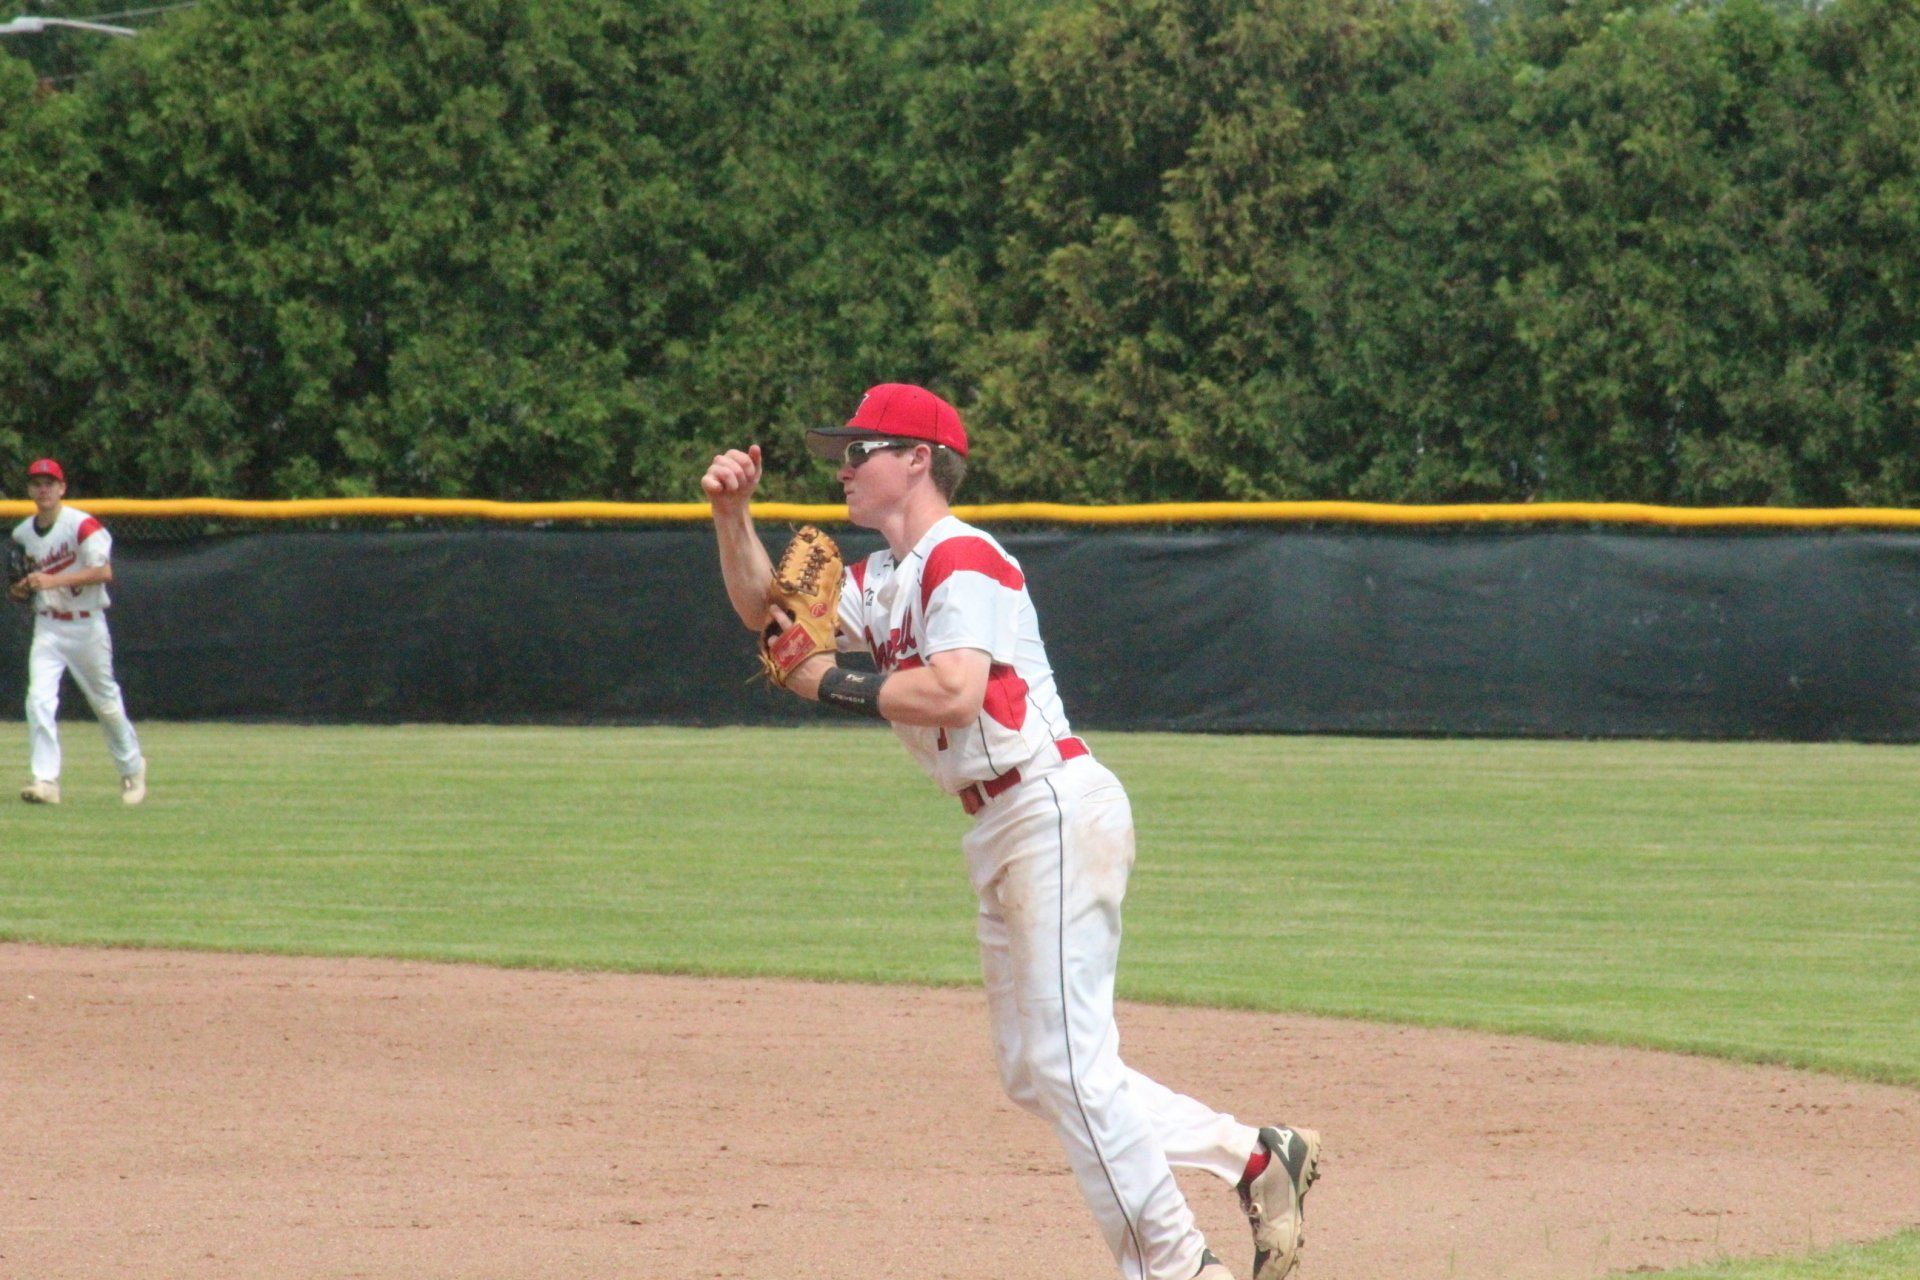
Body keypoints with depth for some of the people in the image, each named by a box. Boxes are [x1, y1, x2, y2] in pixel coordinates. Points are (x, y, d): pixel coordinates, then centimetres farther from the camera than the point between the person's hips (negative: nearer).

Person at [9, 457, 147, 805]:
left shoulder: (82, 525, -14)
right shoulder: (22, 534, 5)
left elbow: (104, 571, -25)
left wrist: (53, 581, -31)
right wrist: (21, 589, -3)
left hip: (86, 626, -4)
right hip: (47, 626, 4)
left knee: (106, 702, 9)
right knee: (39, 699, -14)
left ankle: (132, 768, 30)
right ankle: (45, 780, -16)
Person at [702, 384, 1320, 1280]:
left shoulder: (961, 560, -11)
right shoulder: (882, 581, 18)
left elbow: (954, 693, -25)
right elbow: (768, 611, 17)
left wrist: (828, 680, -15)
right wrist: (733, 518, 3)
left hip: (1057, 811, -10)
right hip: (1000, 834, 10)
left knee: (1067, 1061, -11)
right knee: (1034, 1072, 10)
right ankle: (1257, 1157, 14)